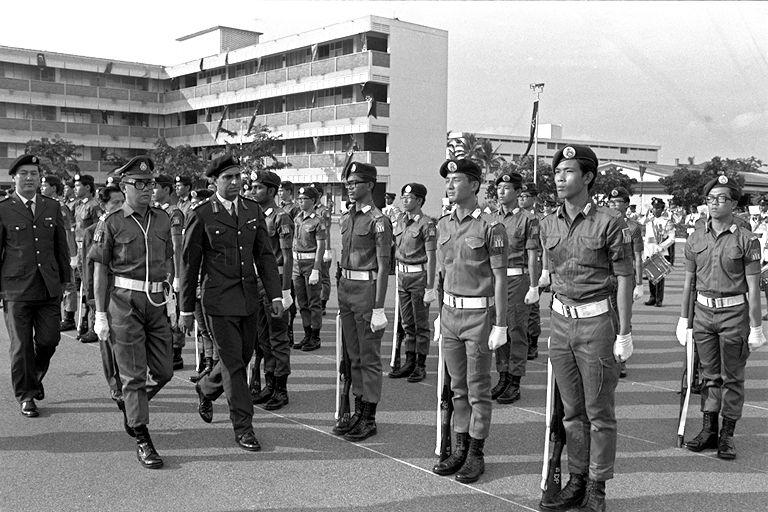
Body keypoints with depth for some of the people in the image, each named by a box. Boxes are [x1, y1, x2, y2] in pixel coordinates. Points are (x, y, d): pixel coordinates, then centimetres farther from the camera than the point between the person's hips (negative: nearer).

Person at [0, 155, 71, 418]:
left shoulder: (53, 207, 10)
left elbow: (61, 247, 13)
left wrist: (64, 280, 11)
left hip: (49, 288, 3)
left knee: (49, 340, 2)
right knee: (21, 346, 3)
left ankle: (36, 376, 33)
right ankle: (26, 396, 18)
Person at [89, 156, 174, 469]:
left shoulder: (162, 220, 9)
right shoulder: (111, 224, -3)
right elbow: (100, 270, -2)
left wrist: (168, 291, 9)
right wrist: (100, 314, -5)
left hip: (157, 302, 5)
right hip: (125, 302, -4)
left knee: (163, 372, 8)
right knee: (134, 373, 0)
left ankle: (130, 404, 37)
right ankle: (142, 440, 9)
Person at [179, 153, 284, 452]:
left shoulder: (253, 211, 8)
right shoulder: (201, 215, -6)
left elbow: (265, 255, 9)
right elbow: (189, 264, -2)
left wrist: (275, 295, 1)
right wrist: (186, 309, -1)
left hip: (249, 298, 5)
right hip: (219, 300, -5)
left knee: (242, 358, 14)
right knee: (233, 363, -3)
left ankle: (206, 389, 43)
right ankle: (242, 427, 8)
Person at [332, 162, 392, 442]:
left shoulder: (379, 221, -11)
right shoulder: (347, 218, 12)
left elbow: (383, 266, -14)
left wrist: (378, 308, -18)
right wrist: (341, 297, 17)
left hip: (367, 288, -8)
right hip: (346, 286, 8)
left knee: (369, 357, 1)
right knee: (354, 355, 14)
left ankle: (369, 419, 10)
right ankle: (358, 412, 25)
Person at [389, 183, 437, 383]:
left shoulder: (426, 224, -12)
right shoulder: (399, 220, 8)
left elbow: (431, 258, -15)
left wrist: (430, 288, -18)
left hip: (419, 276, -7)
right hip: (402, 275, 7)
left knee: (421, 324, 3)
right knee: (406, 323, 13)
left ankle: (421, 365, 12)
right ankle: (409, 362, 23)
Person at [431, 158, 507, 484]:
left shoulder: (491, 227, -11)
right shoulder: (443, 224, 8)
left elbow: (500, 279, -11)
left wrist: (500, 325, -13)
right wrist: (439, 314, 15)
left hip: (479, 314, -6)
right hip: (450, 312, 6)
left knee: (478, 388, 4)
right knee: (457, 387, 13)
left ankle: (476, 454, 16)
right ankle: (460, 448, 25)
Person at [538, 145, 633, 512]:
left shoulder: (609, 223, -9)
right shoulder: (549, 224, 7)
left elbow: (624, 279, -8)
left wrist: (624, 333, -11)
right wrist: (555, 321, 15)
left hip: (598, 321, -5)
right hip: (561, 322, 5)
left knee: (599, 411, 4)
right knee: (571, 410, 13)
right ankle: (576, 483, 24)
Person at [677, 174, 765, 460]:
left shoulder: (746, 240, -6)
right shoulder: (696, 238, 5)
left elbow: (753, 288, -7)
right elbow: (688, 282, 10)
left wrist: (755, 328, -8)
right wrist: (683, 319, 10)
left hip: (734, 313, -3)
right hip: (703, 311, 4)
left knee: (732, 377, 5)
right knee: (708, 374, 10)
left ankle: (727, 436, 14)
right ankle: (709, 430, 20)